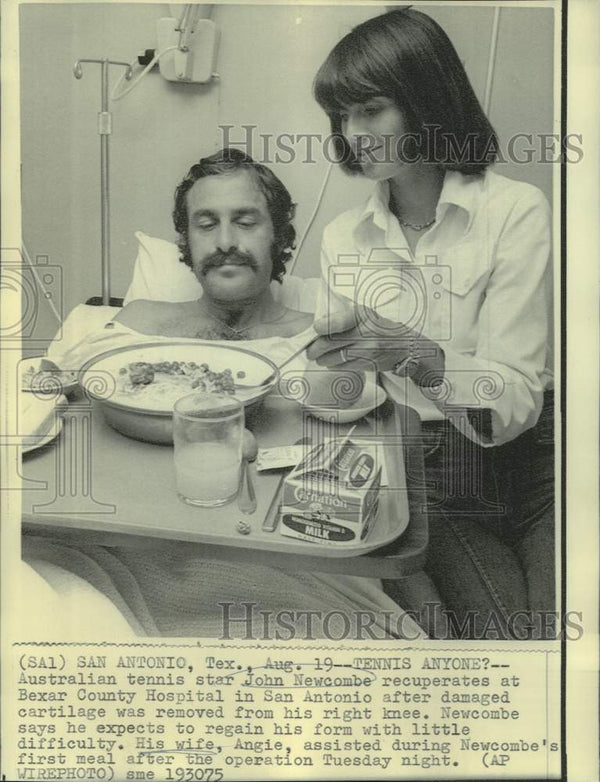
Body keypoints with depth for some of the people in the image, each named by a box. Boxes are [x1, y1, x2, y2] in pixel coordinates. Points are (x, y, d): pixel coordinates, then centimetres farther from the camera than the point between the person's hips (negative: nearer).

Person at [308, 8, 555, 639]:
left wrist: (417, 355, -29)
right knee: (500, 639, -20)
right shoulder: (343, 237, 6)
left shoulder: (517, 210, -7)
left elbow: (517, 401, -13)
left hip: (533, 461, -1)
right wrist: (338, 358, -15)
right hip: (429, 465, 2)